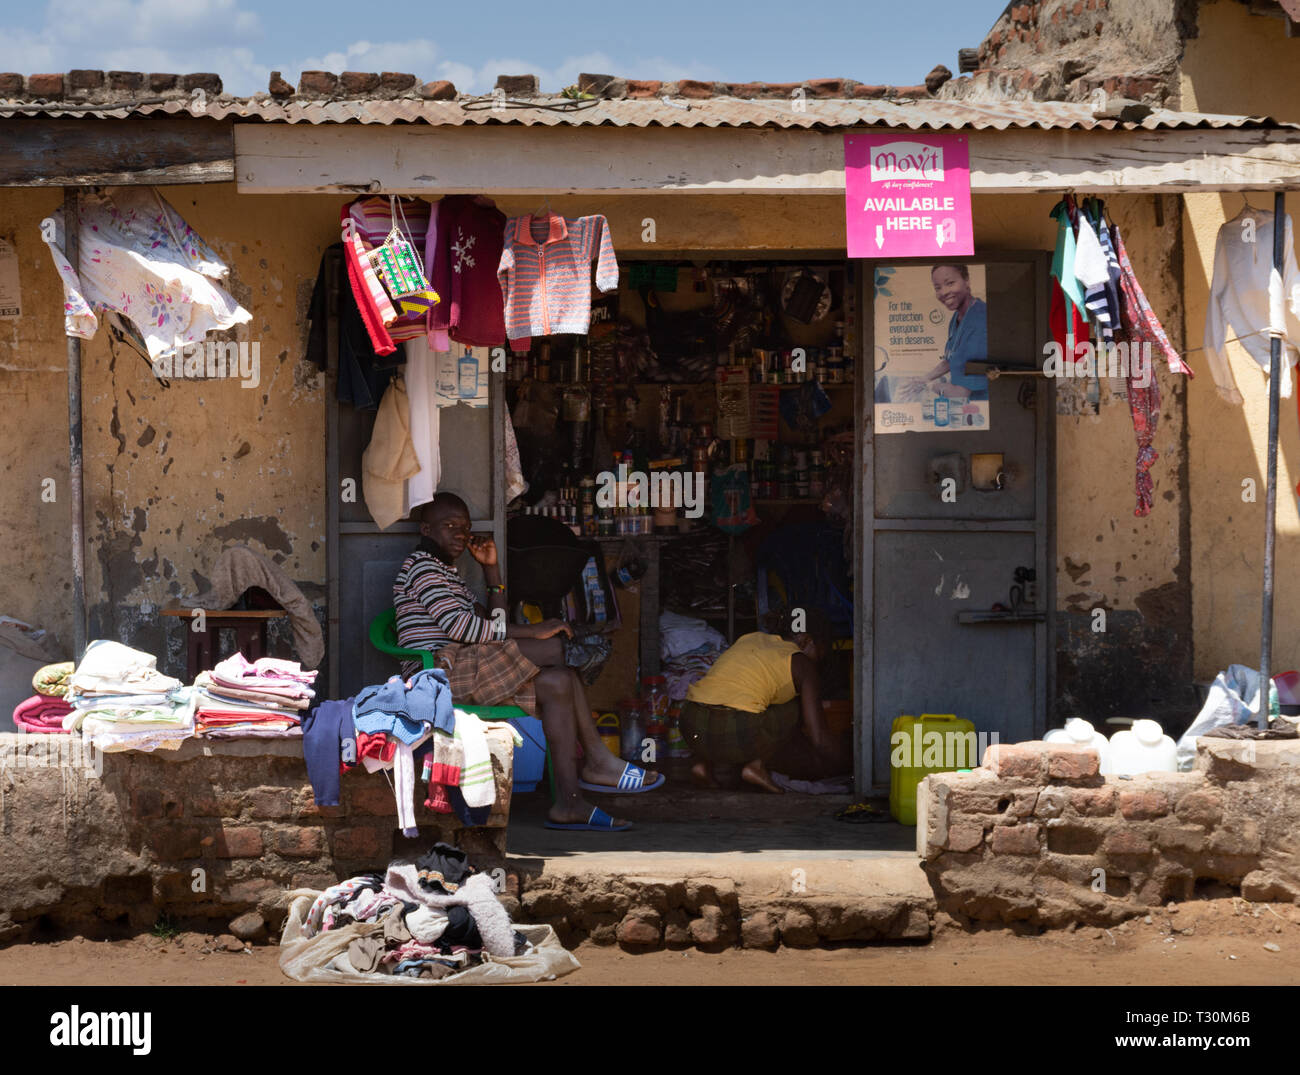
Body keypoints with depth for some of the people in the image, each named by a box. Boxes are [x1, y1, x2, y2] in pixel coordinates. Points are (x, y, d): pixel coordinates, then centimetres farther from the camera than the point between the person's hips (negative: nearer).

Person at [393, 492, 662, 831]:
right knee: (554, 647, -20)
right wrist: (532, 632, -16)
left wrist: (492, 570, 15)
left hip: (459, 676, 10)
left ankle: (568, 802, -18)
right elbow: (459, 626, -17)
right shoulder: (420, 565, -4)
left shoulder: (448, 573, 29)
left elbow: (494, 625, 23)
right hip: (437, 672, -10)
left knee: (557, 682, -9)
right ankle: (597, 760, -15)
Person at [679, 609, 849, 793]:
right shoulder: (800, 663, 6)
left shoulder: (750, 639, 25)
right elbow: (820, 740, 2)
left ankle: (705, 763, 17)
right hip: (735, 735, -6)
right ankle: (758, 764, 3)